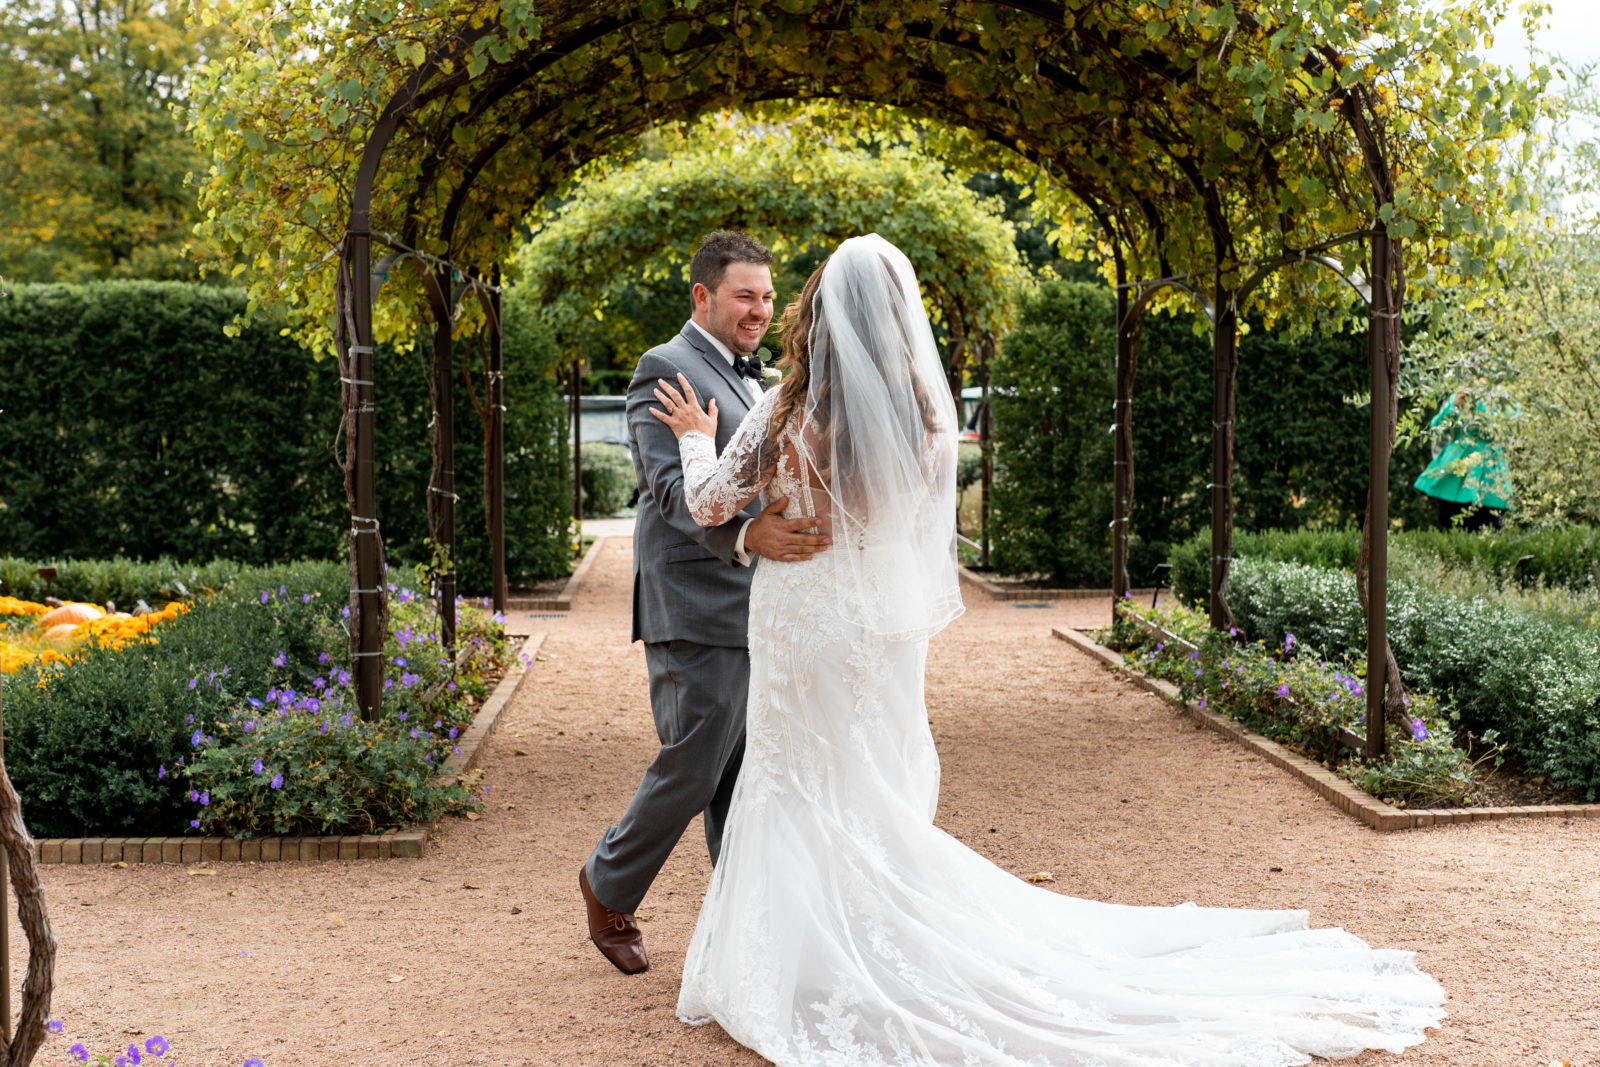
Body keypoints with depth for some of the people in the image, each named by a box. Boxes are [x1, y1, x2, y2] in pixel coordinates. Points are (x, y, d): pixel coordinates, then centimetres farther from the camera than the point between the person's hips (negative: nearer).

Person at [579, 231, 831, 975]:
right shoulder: (665, 370, -10)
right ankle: (608, 884, 19)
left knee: (749, 777, 10)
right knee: (692, 770, -3)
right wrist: (746, 535, -40)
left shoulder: (750, 380, 20)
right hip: (698, 610, -8)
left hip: (758, 612, 8)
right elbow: (670, 484, -24)